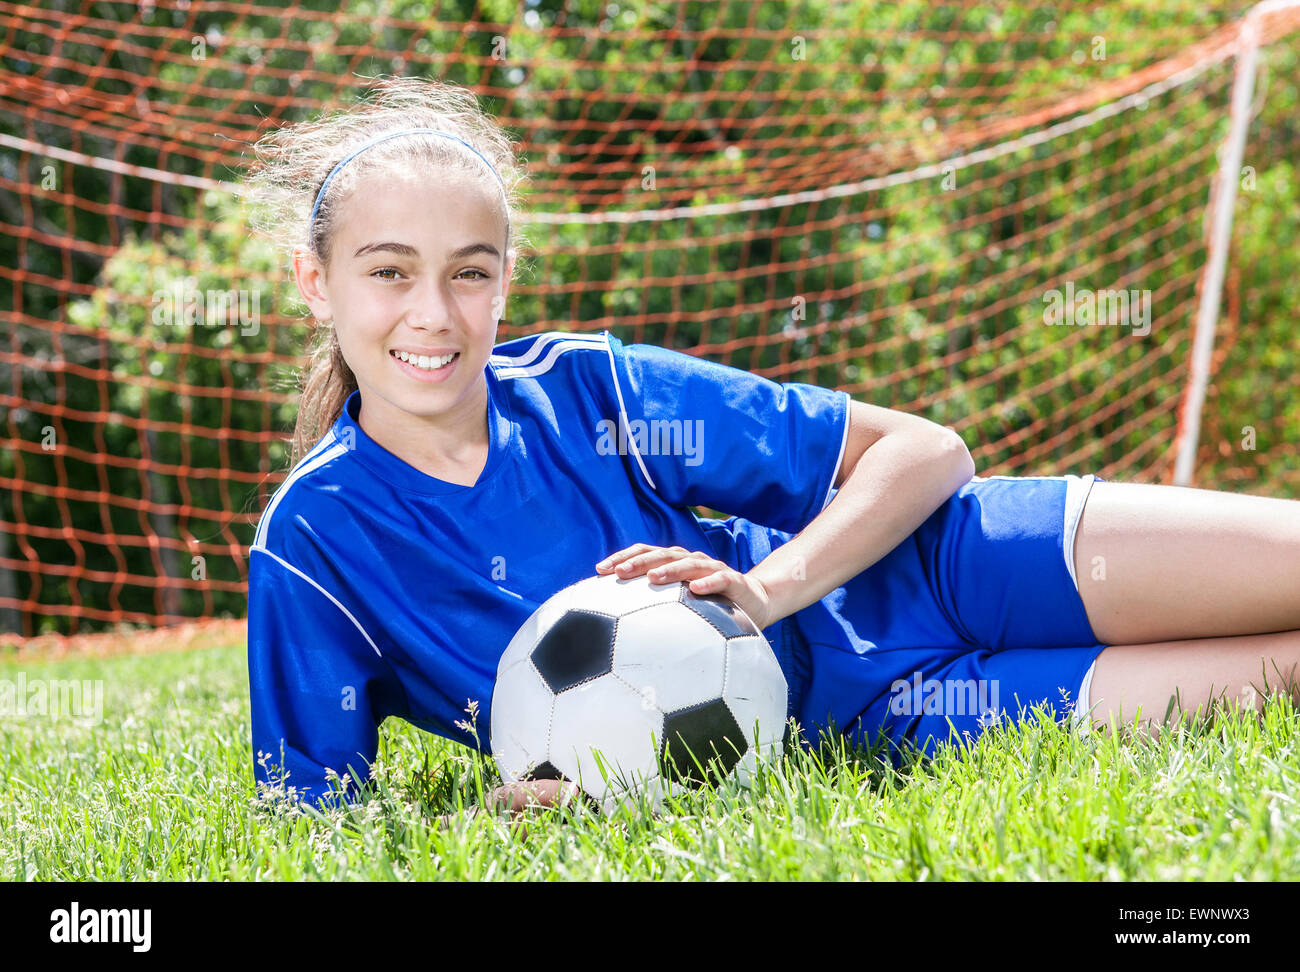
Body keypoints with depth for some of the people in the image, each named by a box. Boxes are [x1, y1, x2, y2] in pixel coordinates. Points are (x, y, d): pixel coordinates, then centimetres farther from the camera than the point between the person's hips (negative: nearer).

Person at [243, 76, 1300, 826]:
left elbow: (925, 450, -9)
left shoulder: (583, 387, -13)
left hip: (901, 576, 2)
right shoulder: (312, 544, -13)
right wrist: (508, 808, -27)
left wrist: (770, 588, -25)